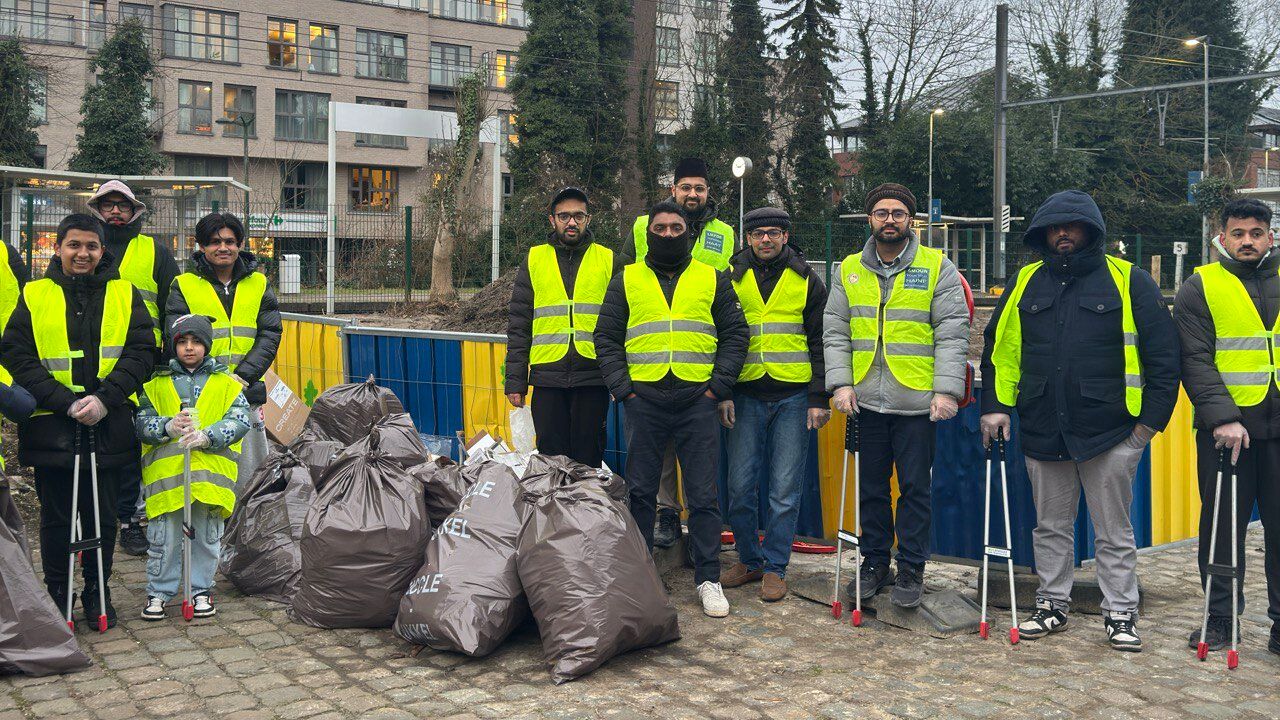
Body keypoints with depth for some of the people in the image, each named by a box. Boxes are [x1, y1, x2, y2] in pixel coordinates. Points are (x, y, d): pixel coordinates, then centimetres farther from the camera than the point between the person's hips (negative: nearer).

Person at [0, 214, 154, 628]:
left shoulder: (124, 294, 6)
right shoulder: (34, 295, 4)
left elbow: (142, 351, -1)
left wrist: (105, 397, -14)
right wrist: (65, 403, -14)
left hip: (109, 426, 1)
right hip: (51, 426, -1)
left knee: (103, 517, 9)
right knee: (56, 517, 9)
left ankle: (97, 593, 24)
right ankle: (57, 594, 24)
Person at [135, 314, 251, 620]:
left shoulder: (226, 383, 6)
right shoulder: (156, 384, 9)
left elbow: (240, 420, -4)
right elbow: (141, 422, 2)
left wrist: (206, 436, -18)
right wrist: (168, 426, -18)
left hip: (210, 473, 0)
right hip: (165, 473, 0)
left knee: (207, 537, 10)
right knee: (164, 538, 6)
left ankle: (201, 589, 25)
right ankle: (158, 592, 21)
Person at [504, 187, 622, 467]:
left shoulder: (608, 260, 8)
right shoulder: (534, 259, 10)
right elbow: (519, 325, 9)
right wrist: (515, 380, 2)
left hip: (592, 378, -1)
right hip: (548, 378, 1)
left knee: (588, 462, 5)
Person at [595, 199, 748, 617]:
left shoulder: (712, 280, 10)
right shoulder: (626, 280, 10)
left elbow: (735, 334, 8)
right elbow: (607, 338, 8)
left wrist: (718, 386, -3)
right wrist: (622, 388, -3)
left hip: (697, 401, 0)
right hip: (643, 399, 1)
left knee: (703, 494, 2)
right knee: (640, 491, 8)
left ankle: (708, 578, 11)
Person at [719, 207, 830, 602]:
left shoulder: (806, 280, 5)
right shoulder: (731, 278, 7)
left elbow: (820, 342, 4)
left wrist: (819, 398, -3)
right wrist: (722, 393, 0)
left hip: (793, 396, -1)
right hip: (745, 395, 1)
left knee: (785, 488, 2)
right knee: (740, 485, 3)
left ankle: (775, 567, 13)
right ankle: (749, 560, 19)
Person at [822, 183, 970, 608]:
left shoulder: (937, 267, 0)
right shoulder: (849, 270, 9)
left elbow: (952, 334, -5)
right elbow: (835, 332, 7)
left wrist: (946, 390, -14)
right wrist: (841, 382, -5)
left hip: (918, 401, -3)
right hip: (866, 401, 3)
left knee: (915, 489, 5)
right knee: (871, 488, 12)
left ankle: (911, 570, 17)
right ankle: (874, 564, 26)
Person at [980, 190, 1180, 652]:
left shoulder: (1129, 281, -2)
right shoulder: (1025, 283, 8)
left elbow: (1162, 353, -2)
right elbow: (1000, 348, 11)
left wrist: (1151, 418, -5)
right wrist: (995, 404, 2)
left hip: (1109, 432, -3)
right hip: (1042, 432, 3)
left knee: (1114, 532, 7)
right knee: (1051, 527, 14)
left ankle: (1121, 614, 18)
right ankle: (1052, 605, 26)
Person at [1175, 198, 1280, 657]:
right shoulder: (1201, 288, 2)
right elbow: (1195, 360, -6)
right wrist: (1223, 416, -18)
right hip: (1226, 428, -2)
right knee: (1222, 525, 6)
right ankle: (1220, 616, 18)